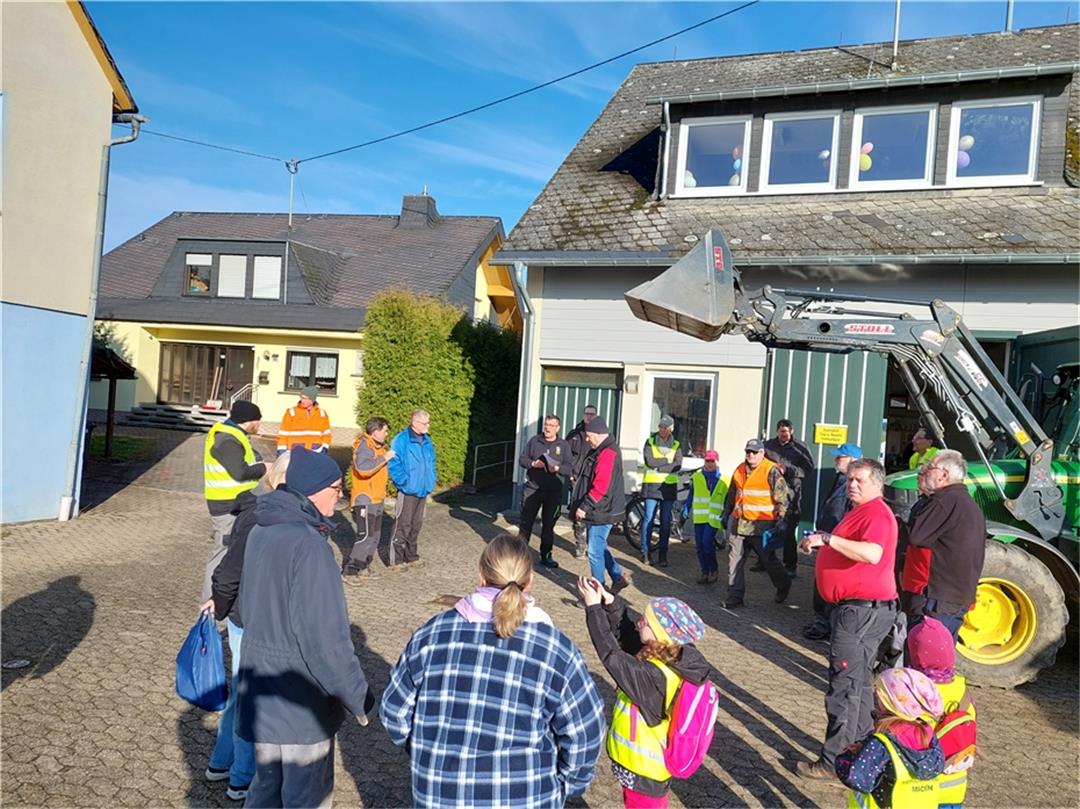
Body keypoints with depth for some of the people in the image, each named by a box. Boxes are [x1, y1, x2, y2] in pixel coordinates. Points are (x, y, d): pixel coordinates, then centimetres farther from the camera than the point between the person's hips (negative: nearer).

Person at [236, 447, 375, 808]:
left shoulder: (261, 531, 1)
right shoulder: (309, 545, -26)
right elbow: (324, 638, -26)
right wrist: (359, 698, -14)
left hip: (261, 693, 8)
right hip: (301, 701, -8)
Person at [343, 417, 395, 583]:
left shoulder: (377, 445, 14)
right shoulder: (364, 446, -17)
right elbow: (363, 467, -34)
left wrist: (388, 454, 9)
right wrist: (385, 458, -29)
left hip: (376, 499, 10)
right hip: (365, 499, -10)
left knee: (375, 535, 14)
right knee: (366, 536, -11)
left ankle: (363, 566, 25)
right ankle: (349, 571, -4)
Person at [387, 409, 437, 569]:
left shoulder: (426, 440, 8)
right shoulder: (401, 440, -15)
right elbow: (394, 464, -17)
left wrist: (431, 481, 10)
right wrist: (404, 482, -17)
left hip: (423, 490, 7)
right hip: (408, 490, -7)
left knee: (416, 525, 16)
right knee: (403, 525, -1)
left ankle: (411, 555, 29)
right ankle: (396, 560, 8)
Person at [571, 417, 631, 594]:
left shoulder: (607, 454, -20)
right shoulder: (598, 451, 14)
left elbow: (601, 488, -26)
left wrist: (584, 507, -21)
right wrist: (582, 505, 18)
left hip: (602, 513, -10)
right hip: (596, 511, 10)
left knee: (595, 552, -2)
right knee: (599, 547, 20)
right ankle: (618, 577, 30)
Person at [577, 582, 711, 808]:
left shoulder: (656, 676, -35)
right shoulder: (671, 658, -10)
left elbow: (611, 655, -29)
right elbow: (626, 634, -2)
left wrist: (594, 608, -24)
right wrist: (610, 603, -16)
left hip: (643, 770, -8)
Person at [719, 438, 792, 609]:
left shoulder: (772, 471, -7)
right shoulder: (740, 470, 13)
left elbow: (783, 497, -9)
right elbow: (731, 494, 25)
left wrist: (781, 520, -14)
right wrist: (726, 513, 26)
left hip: (761, 526, -6)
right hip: (739, 523, 6)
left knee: (768, 559, 8)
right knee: (735, 561, 4)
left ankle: (783, 586, 36)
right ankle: (735, 597, 12)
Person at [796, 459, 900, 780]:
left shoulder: (876, 513, -17)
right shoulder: (860, 511, 17)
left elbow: (872, 554, -35)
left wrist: (827, 538, -34)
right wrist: (820, 542, 14)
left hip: (862, 609, -11)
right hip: (856, 608, 11)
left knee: (844, 687, -5)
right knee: (857, 683, 21)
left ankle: (833, 763, 2)